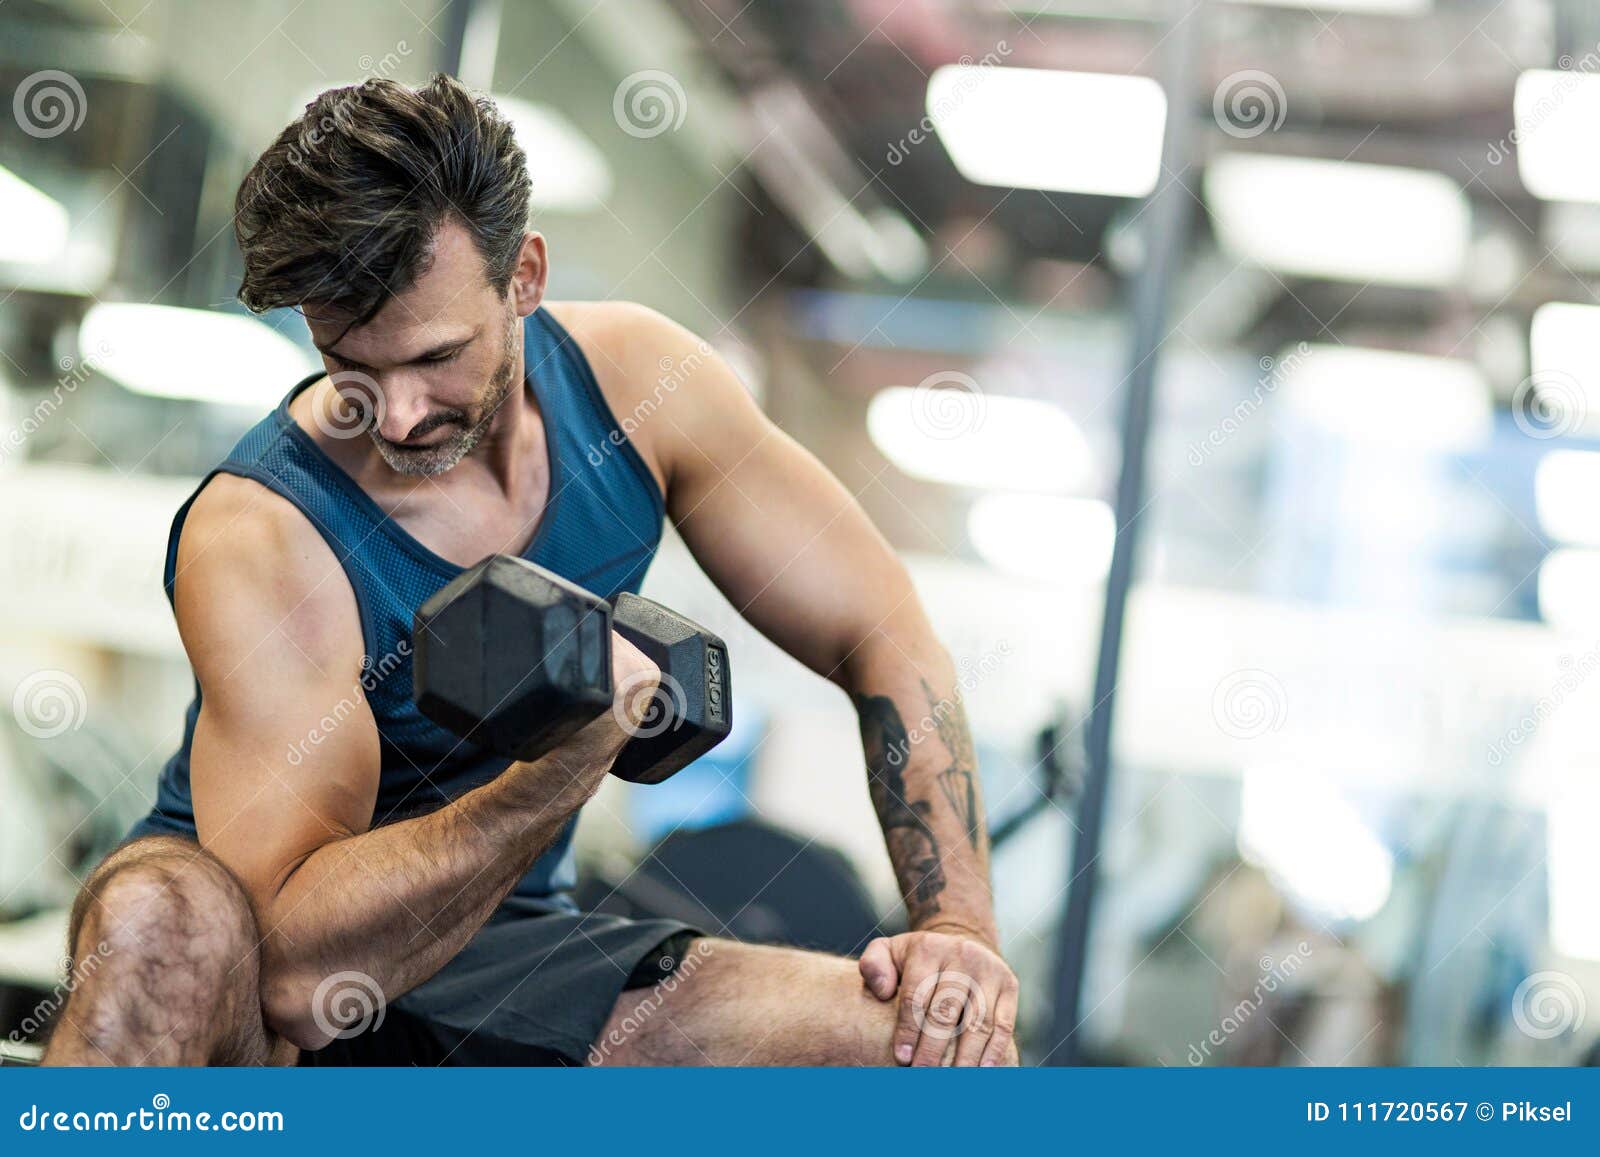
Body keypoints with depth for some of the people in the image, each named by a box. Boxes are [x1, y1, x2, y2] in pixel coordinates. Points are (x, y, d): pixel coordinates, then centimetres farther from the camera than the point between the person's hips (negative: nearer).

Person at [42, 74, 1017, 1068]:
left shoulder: (633, 376, -10)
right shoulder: (260, 536, -25)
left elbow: (882, 638, -2)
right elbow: (296, 965, -32)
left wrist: (958, 927, -14)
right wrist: (576, 757, -42)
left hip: (496, 955, 4)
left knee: (939, 1041, -17)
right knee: (162, 922, -41)